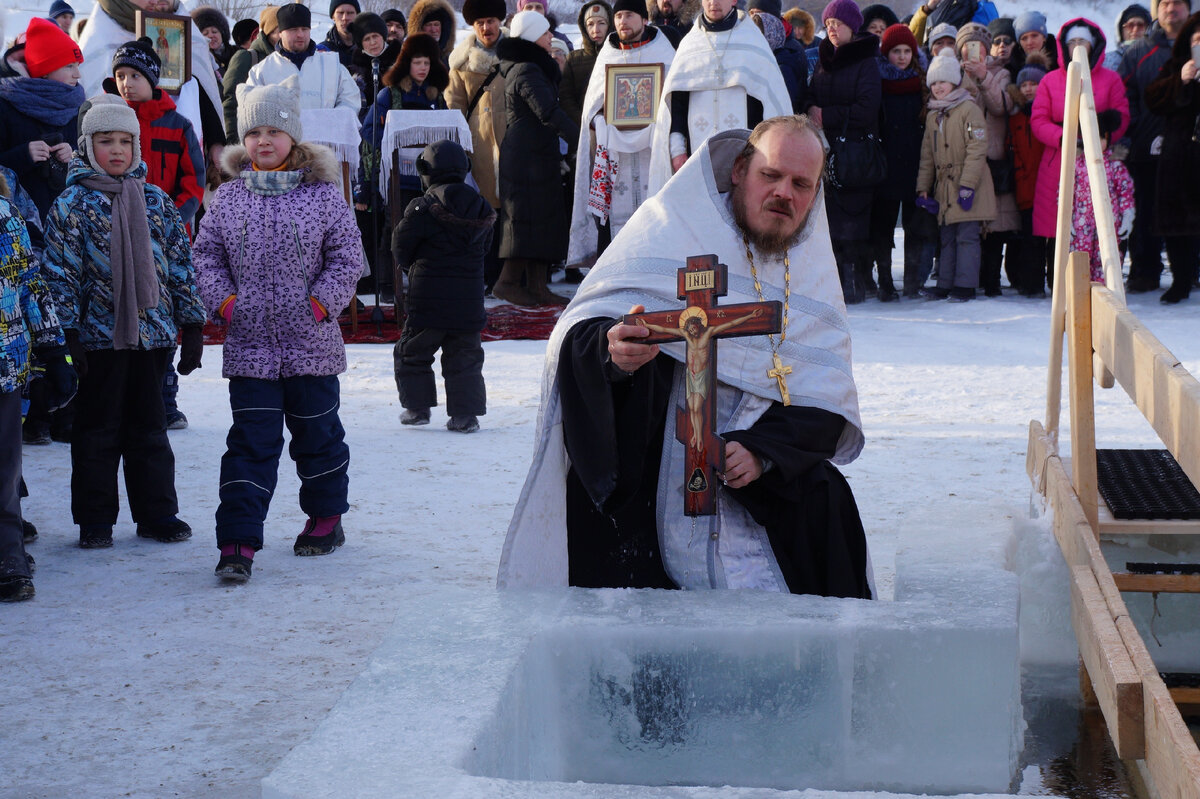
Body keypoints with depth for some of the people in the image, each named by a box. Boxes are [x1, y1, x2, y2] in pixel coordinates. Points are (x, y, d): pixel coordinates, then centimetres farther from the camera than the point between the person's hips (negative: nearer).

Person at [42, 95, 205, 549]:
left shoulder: (156, 201, 7)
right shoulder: (72, 203, -3)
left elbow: (181, 264, 10)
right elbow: (61, 271, -5)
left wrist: (192, 325, 7)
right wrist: (69, 332, -11)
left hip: (153, 330, 3)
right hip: (99, 333, -3)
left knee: (148, 425, 11)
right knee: (97, 428, 6)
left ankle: (157, 512, 20)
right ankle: (95, 519, 15)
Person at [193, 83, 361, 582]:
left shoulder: (322, 194, -2)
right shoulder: (228, 197, 4)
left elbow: (347, 256, -1)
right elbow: (206, 253, 9)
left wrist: (322, 301, -11)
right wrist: (223, 299, -5)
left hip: (311, 341, 0)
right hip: (249, 341, 1)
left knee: (317, 433, 14)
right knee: (250, 442, -3)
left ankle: (326, 518, 34)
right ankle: (238, 542, -6)